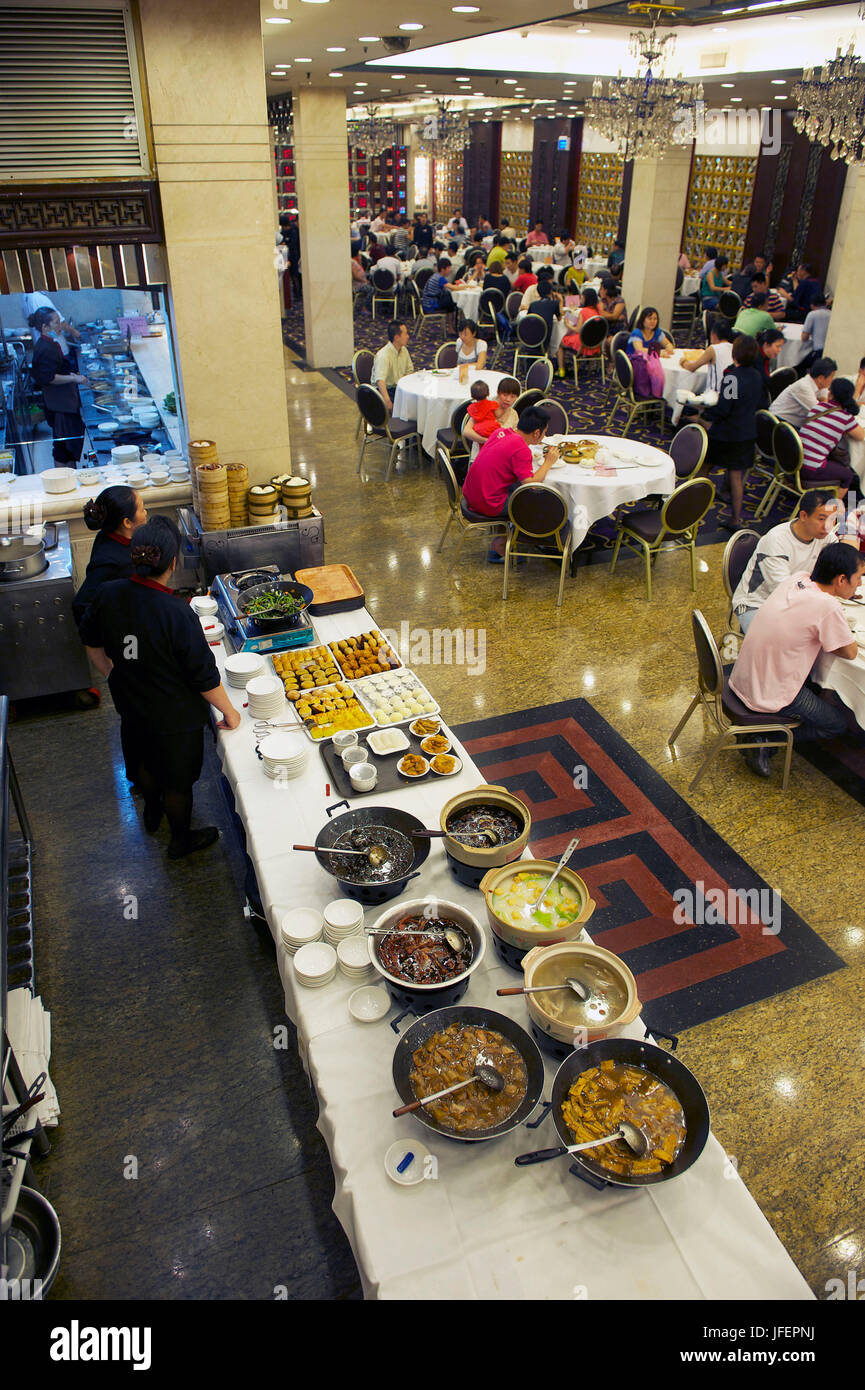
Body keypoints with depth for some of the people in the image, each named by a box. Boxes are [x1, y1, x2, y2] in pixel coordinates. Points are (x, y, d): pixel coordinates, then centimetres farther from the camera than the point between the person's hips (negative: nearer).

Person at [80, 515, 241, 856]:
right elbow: (205, 677, -25)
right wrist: (229, 711, -9)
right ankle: (181, 839, 42)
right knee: (178, 780, 19)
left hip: (130, 704, 6)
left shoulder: (108, 595, -15)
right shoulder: (178, 614, -33)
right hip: (175, 717, -6)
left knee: (146, 762, 33)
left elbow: (92, 643, 4)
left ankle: (152, 811, 60)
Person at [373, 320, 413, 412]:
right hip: (385, 390, -8)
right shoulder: (383, 355, -23)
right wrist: (387, 401, -50)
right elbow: (380, 380, -36)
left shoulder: (404, 350, 5)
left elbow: (409, 370, 21)